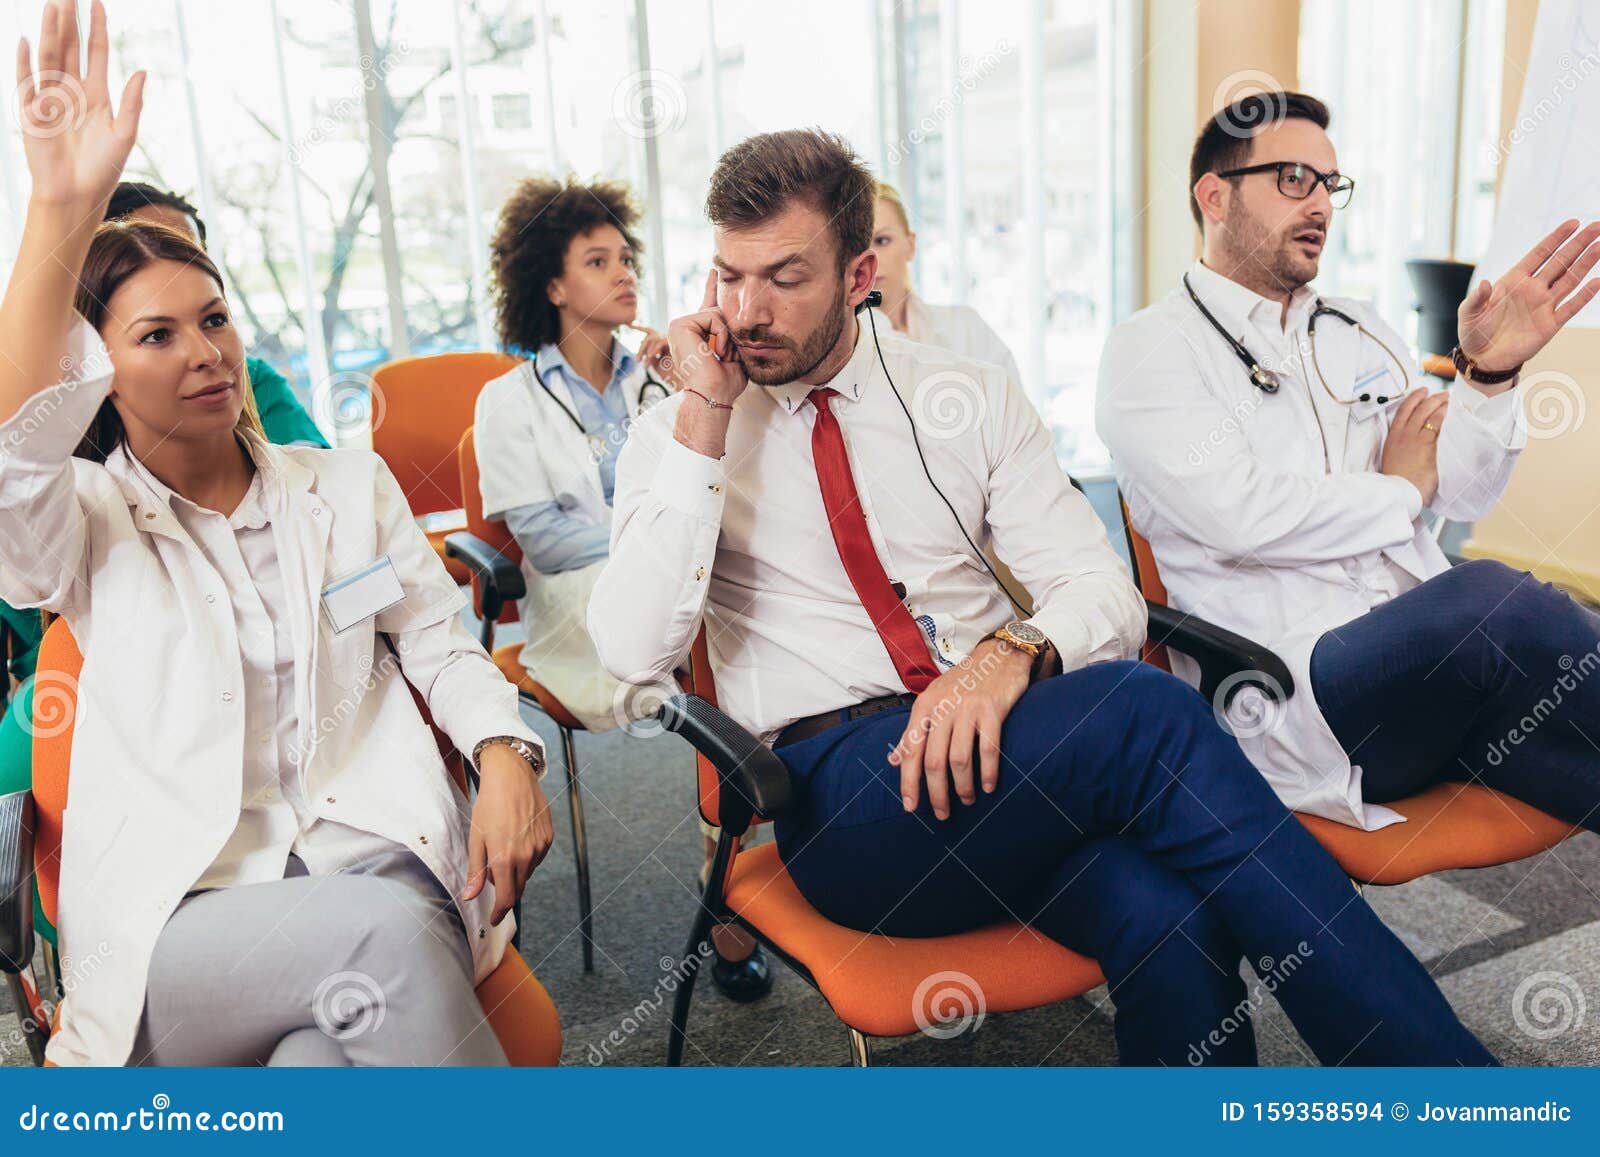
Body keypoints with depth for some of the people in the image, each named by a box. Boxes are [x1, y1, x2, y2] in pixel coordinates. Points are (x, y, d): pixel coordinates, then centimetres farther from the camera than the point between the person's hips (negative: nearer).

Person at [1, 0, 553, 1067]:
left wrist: (505, 755, -7)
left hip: (376, 851, 2)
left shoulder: (351, 484, 17)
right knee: (388, 938, -33)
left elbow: (440, 641, 14)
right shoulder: (90, 524, 8)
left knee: (321, 1071, -31)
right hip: (180, 916, -1)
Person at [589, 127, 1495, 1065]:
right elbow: (636, 650, -9)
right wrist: (704, 417, -10)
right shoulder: (676, 439, 7)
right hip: (837, 792, -2)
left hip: (992, 742, 3)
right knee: (1145, 708, -29)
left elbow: (1106, 593, 4)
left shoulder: (975, 397, 11)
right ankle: (1435, 1057, -22)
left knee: (1162, 911, -33)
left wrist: (1013, 653, -19)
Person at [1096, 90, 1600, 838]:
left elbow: (1464, 494, 14)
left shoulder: (1363, 336, 21)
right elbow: (1238, 515, -15)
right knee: (1490, 598, -33)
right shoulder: (1151, 349, 1)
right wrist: (1401, 491, 2)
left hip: (1442, 656, 6)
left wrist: (1491, 374, -6)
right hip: (1294, 692, -6)